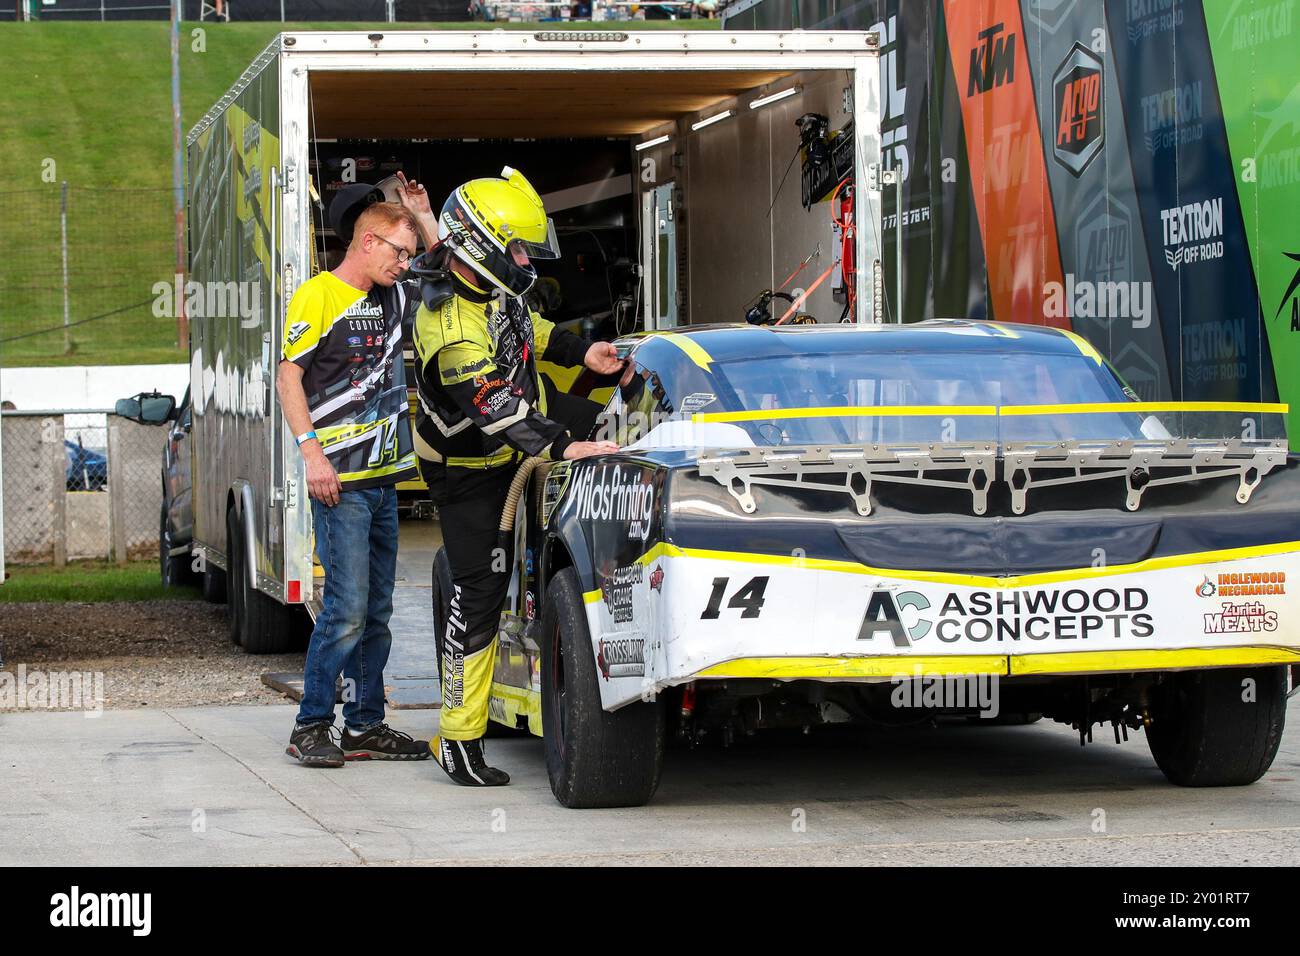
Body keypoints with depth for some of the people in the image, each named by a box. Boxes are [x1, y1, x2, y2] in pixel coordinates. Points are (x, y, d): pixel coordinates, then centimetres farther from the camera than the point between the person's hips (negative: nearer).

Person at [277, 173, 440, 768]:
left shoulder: (393, 297, 15)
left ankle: (365, 725, 15)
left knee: (377, 610, 9)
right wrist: (312, 452, -17)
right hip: (339, 479, -8)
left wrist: (426, 222, 15)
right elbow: (289, 377, -9)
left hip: (383, 478, 8)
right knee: (347, 607, -12)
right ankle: (311, 727, -5)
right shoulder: (319, 295, -6)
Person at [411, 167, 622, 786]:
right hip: (470, 468, -9)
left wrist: (581, 352, 8)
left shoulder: (492, 288, -5)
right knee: (478, 594, -8)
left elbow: (527, 328, 17)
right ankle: (458, 741, -4)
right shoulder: (452, 330, -34)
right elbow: (498, 410, -42)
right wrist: (561, 447, -49)